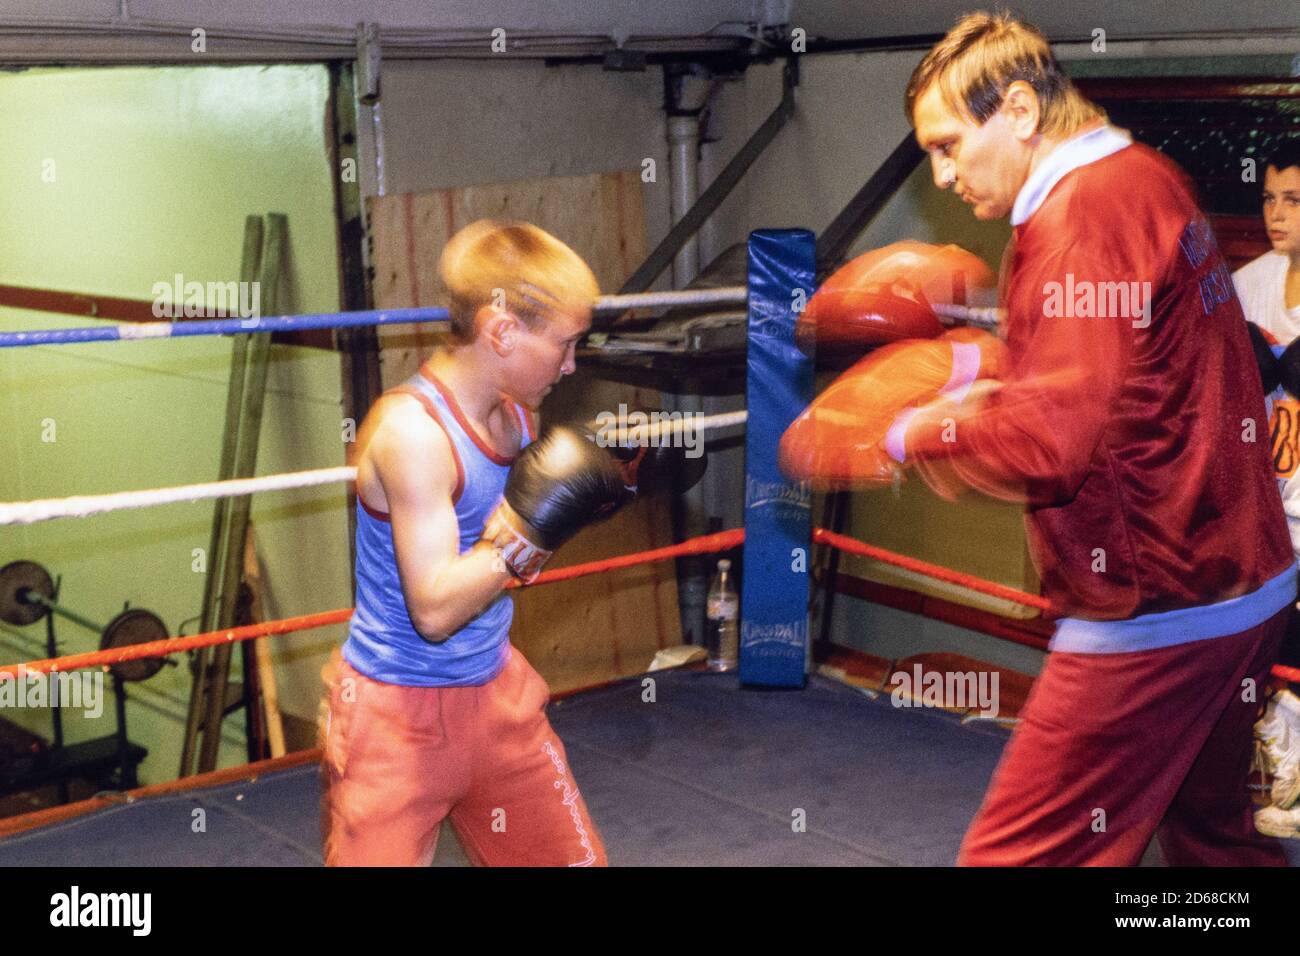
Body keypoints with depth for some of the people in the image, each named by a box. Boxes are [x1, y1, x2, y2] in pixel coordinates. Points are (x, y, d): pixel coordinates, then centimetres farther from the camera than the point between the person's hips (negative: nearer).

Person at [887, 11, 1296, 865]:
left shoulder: (1082, 212, -19)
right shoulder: (1151, 180, 10)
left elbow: (1042, 446, -25)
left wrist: (915, 435, -9)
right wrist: (993, 381, 7)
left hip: (1157, 614, -10)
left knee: (1017, 853, -5)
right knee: (1212, 833, 23)